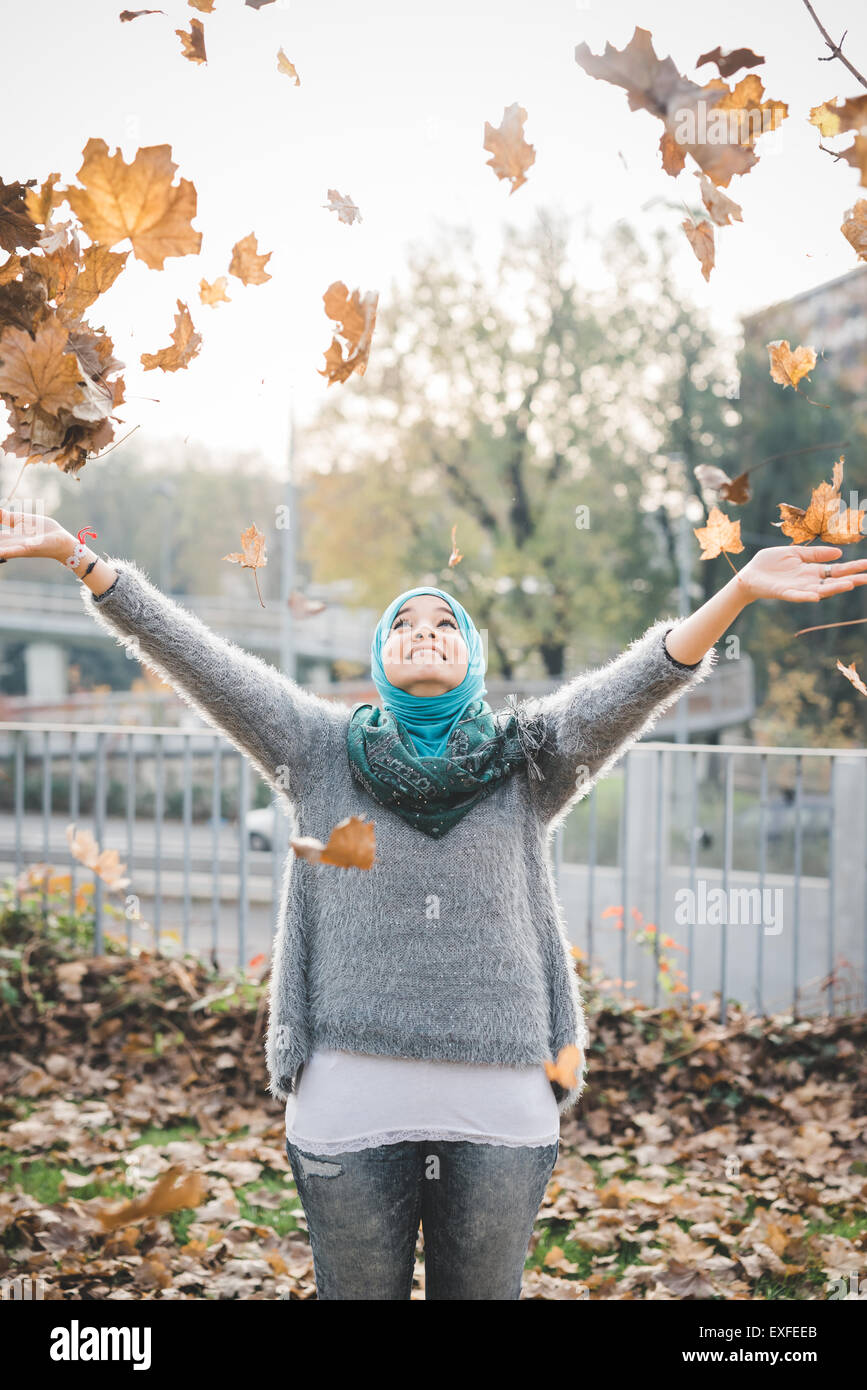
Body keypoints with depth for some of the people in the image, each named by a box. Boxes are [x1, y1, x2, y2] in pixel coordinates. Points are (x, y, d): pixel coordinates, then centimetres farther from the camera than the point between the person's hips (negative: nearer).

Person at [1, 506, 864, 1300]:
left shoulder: (527, 760, 7)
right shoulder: (322, 752, 7)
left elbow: (640, 682, -7)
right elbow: (194, 657, 0)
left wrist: (739, 591, -21)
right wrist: (77, 558, -8)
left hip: (501, 1112, 1)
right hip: (351, 1102, 0)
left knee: (483, 1293, 13)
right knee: (358, 1292, 12)